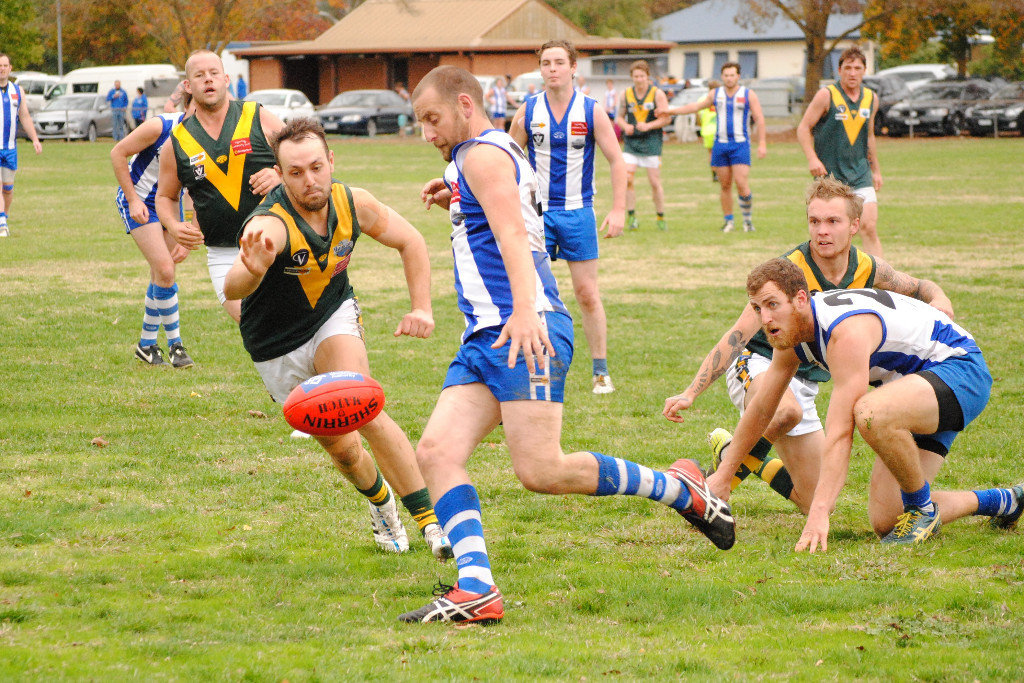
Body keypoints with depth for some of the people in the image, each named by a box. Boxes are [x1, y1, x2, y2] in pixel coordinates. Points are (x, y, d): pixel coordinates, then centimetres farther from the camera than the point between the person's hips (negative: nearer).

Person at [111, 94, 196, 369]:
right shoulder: (160, 127, -25)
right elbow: (118, 153, -14)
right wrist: (133, 199, -16)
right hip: (139, 202, -5)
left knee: (162, 274, 7)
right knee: (165, 271, -15)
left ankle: (147, 344, 22)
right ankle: (175, 344, -4)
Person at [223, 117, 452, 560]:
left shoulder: (352, 204, -18)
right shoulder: (271, 225, -34)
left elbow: (409, 241, 2)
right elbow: (233, 288, -54)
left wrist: (422, 307, -7)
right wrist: (252, 270, -76)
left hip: (335, 320, 1)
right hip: (278, 348, -1)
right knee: (340, 447, 3)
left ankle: (430, 520, -19)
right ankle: (380, 500, 37)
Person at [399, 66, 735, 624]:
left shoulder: (482, 154, -4)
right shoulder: (497, 155, 28)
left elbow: (512, 232, -20)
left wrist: (523, 309, -34)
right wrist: (454, 199, 35)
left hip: (526, 330, -11)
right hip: (486, 335, 11)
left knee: (542, 472, -18)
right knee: (436, 451, -7)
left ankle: (679, 489, 1)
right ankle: (475, 589, -19)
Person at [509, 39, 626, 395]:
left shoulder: (591, 111, -3)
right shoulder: (528, 111, 1)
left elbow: (616, 160, 0)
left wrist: (618, 210, -9)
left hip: (578, 211, -1)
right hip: (538, 212, 1)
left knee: (588, 293, 0)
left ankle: (601, 371, 7)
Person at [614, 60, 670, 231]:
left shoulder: (657, 94, -3)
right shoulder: (626, 94, 6)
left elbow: (666, 118, -5)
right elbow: (619, 117, 14)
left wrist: (648, 126, -20)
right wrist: (625, 126, -9)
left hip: (651, 142, -2)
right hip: (631, 142, 2)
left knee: (655, 181, 0)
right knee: (627, 177, -14)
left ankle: (661, 218, 14)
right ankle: (631, 216, -5)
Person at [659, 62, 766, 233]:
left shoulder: (748, 95, 2)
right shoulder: (715, 94, 11)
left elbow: (759, 119, 0)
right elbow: (696, 106, 20)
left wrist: (762, 144, -8)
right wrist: (670, 111, 18)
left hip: (740, 144, -3)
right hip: (720, 144, 3)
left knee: (741, 183, -14)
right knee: (725, 185, 2)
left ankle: (748, 219, -2)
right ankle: (728, 221, 10)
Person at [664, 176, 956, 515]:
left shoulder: (867, 269, -6)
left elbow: (918, 287, 13)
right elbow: (738, 335, -25)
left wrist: (939, 301, -14)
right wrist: (691, 392, -34)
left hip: (804, 382, 6)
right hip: (758, 364, -6)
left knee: (816, 502, 8)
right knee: (786, 409, -44)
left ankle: (733, 453, 31)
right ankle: (722, 477, -19)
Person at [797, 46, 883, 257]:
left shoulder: (871, 98, 8)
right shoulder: (826, 95, -7)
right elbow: (803, 128, -4)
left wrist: (876, 170, 25)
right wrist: (812, 158, -18)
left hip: (860, 175, 3)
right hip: (829, 174, -3)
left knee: (869, 227, -10)